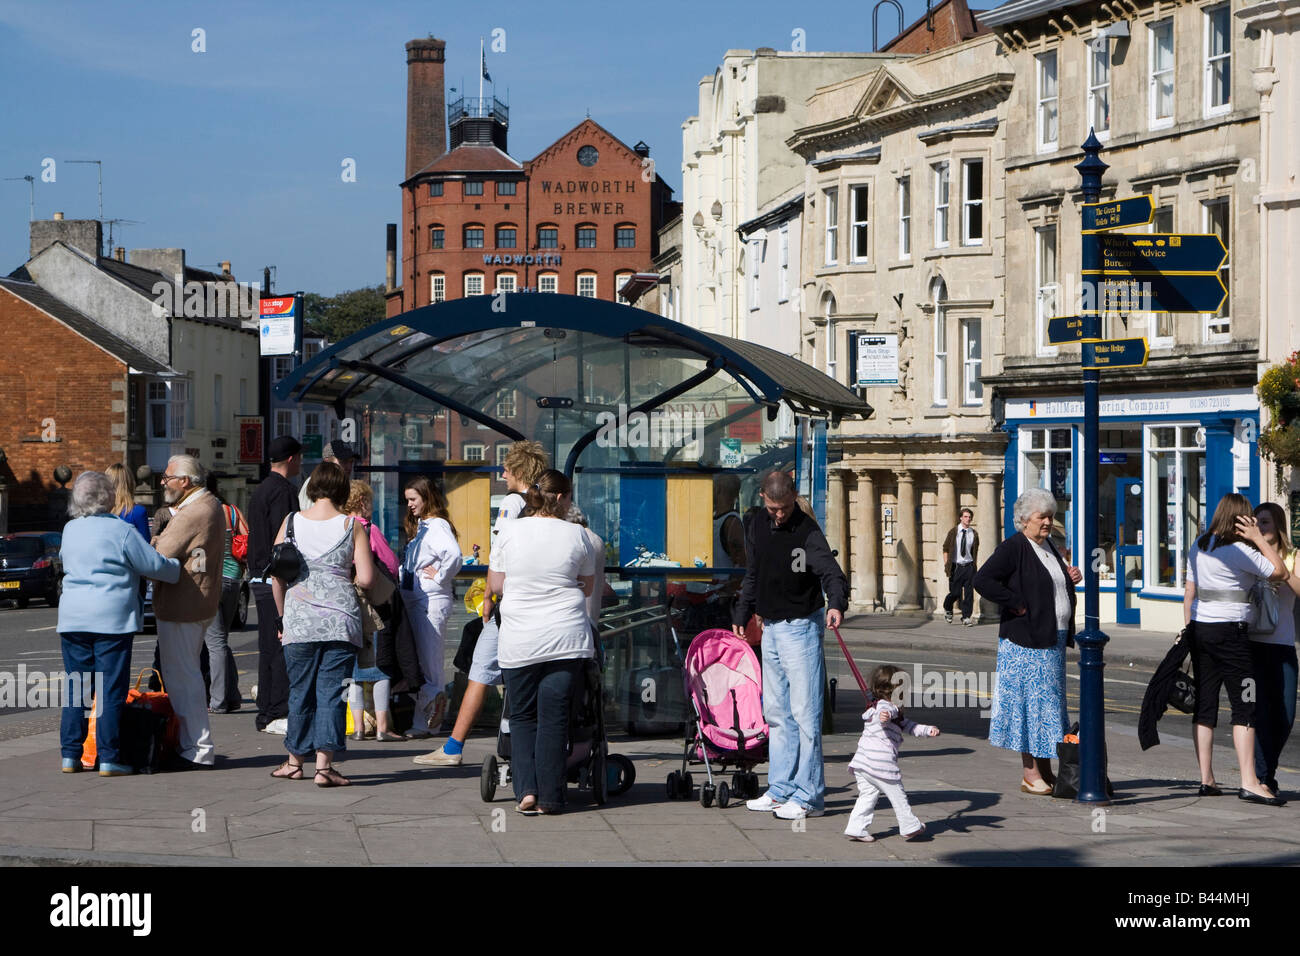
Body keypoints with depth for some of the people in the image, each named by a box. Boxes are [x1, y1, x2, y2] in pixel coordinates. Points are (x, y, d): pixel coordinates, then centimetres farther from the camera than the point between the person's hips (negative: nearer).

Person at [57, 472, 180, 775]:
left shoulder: (70, 530, 9)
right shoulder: (120, 531, -9)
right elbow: (154, 565, -5)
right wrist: (178, 567, 17)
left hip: (72, 617, 5)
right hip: (112, 618, -5)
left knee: (75, 688, 10)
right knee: (111, 690, -1)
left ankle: (70, 755, 11)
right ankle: (109, 759, 0)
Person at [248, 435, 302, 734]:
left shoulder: (260, 491, 18)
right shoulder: (284, 490, -13)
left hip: (260, 578, 10)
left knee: (268, 648, 13)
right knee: (282, 646, -7)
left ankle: (266, 714, 17)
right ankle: (277, 714, -7)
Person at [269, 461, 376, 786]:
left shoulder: (291, 522, 3)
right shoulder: (352, 526, -1)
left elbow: (276, 577, 3)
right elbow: (366, 578, -5)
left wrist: (282, 615, 15)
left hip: (299, 621, 2)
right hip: (340, 620, -1)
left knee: (300, 690, 12)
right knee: (331, 691, 1)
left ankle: (294, 761, 23)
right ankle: (324, 765, -5)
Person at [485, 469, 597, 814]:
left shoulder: (510, 532, 0)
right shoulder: (575, 535, -1)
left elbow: (495, 586, 7)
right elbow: (588, 587, 11)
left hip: (519, 642, 1)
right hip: (566, 639, -1)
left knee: (522, 716, 10)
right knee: (554, 717, 3)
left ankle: (526, 790, -2)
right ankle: (550, 796, 3)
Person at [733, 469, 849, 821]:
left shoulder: (807, 531, -16)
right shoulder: (756, 527, 6)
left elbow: (831, 571, -29)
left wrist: (836, 603, -47)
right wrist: (741, 615, 20)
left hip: (801, 627, -7)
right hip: (770, 628, 8)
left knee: (805, 713, -7)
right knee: (776, 712, 12)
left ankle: (808, 796, -3)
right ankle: (781, 790, 20)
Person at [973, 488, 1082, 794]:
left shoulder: (1049, 547, 16)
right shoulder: (1012, 548, -11)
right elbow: (983, 580, -22)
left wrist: (1071, 579, 8)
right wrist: (1017, 606, -20)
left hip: (1053, 640, 9)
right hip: (1026, 640, -9)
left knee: (1049, 701, 11)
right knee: (1031, 701, -6)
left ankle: (1045, 771, 18)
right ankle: (1030, 774, -1)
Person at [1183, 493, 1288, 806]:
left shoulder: (1198, 548, 8)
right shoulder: (1239, 552, -13)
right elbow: (1281, 572, -6)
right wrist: (1259, 539, -2)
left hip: (1199, 628, 7)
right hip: (1229, 632, -7)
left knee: (1204, 705, 9)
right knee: (1244, 707, -4)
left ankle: (1206, 780, 10)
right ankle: (1249, 782, -9)